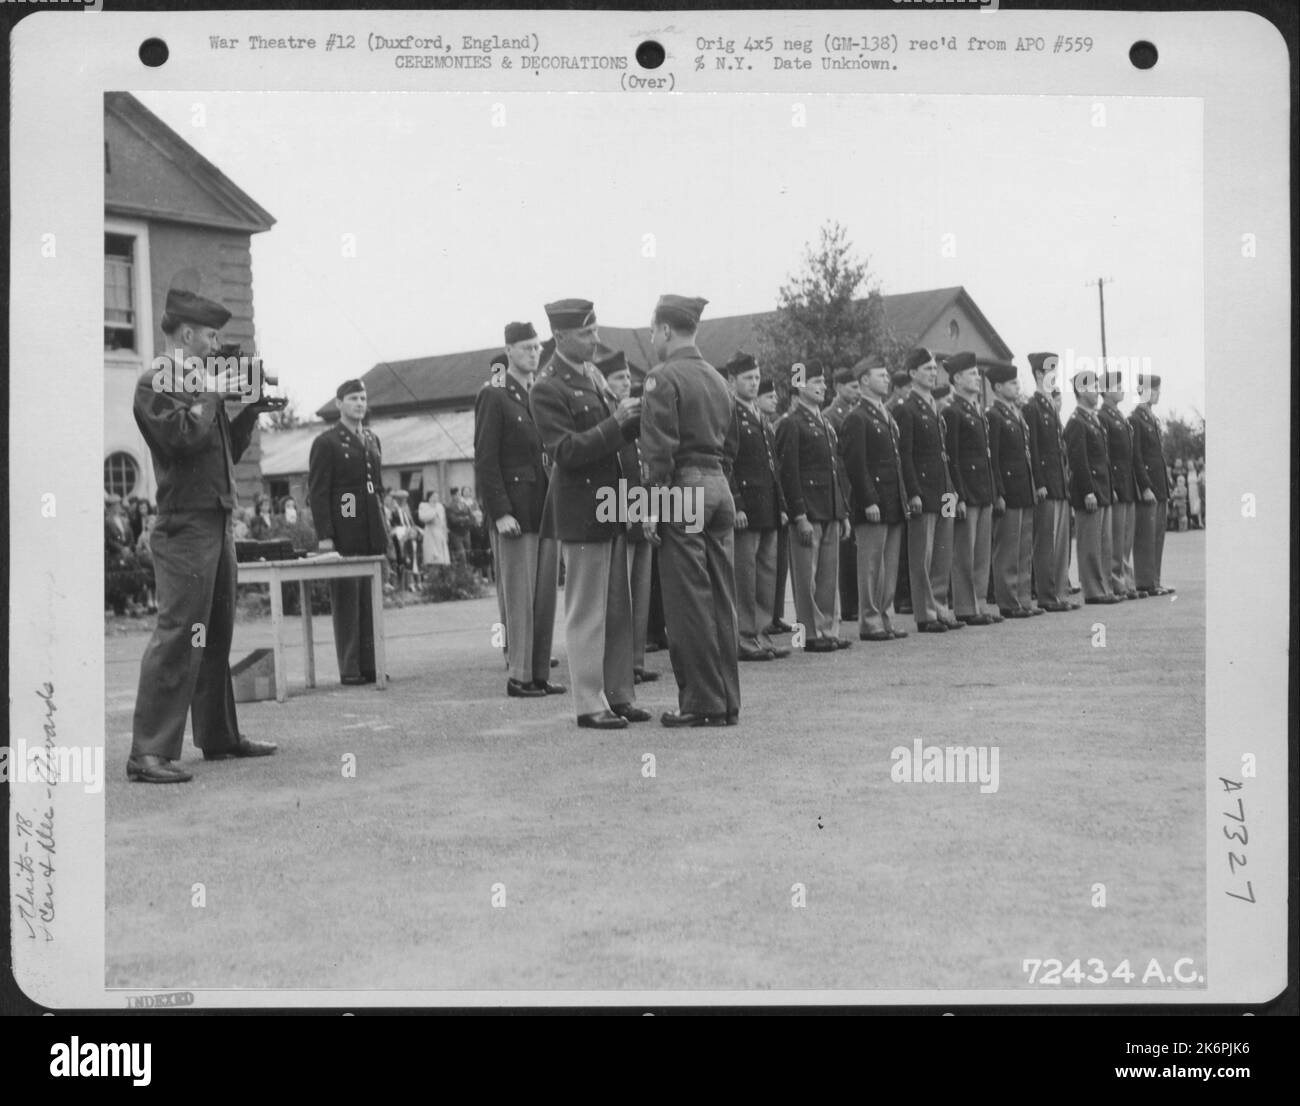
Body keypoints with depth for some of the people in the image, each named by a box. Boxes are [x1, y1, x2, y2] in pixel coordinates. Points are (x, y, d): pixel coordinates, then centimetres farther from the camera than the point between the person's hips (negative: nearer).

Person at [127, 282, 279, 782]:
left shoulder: (200, 385, 19)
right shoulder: (155, 385, -7)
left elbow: (230, 448, 24)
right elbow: (184, 436, -23)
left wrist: (251, 407, 12)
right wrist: (210, 394, -10)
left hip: (218, 521, 10)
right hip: (185, 525, -9)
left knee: (217, 634, 14)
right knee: (177, 634, -14)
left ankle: (219, 735, 24)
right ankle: (149, 753, -14)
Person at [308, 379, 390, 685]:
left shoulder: (373, 440, 18)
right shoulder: (326, 443, -2)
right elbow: (317, 492, -6)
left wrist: (381, 526, 15)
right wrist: (324, 535, -13)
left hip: (372, 533, 6)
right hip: (344, 536, -6)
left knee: (372, 600, 6)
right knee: (346, 600, -3)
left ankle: (370, 665, 10)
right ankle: (349, 668, 0)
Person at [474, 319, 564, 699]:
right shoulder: (493, 396, -4)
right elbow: (485, 460, -9)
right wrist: (500, 513, -16)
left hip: (547, 508, 6)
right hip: (514, 509, -6)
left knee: (545, 594, 7)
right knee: (518, 596, -4)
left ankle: (540, 673, 12)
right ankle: (518, 676, 1)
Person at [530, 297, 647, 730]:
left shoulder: (594, 378, 14)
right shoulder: (547, 391, -11)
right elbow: (566, 451, -19)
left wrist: (634, 418, -1)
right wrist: (615, 422, -23)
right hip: (581, 511, -8)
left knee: (618, 610, 11)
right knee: (586, 612, -2)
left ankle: (619, 694, 19)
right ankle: (590, 704, 5)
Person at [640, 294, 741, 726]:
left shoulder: (663, 378, -8)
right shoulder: (716, 379, 16)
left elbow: (659, 448, -15)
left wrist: (652, 505, -13)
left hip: (682, 491, -7)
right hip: (719, 488, 8)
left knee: (689, 602, -3)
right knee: (721, 600, 9)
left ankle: (701, 703, -1)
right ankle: (727, 702, 13)